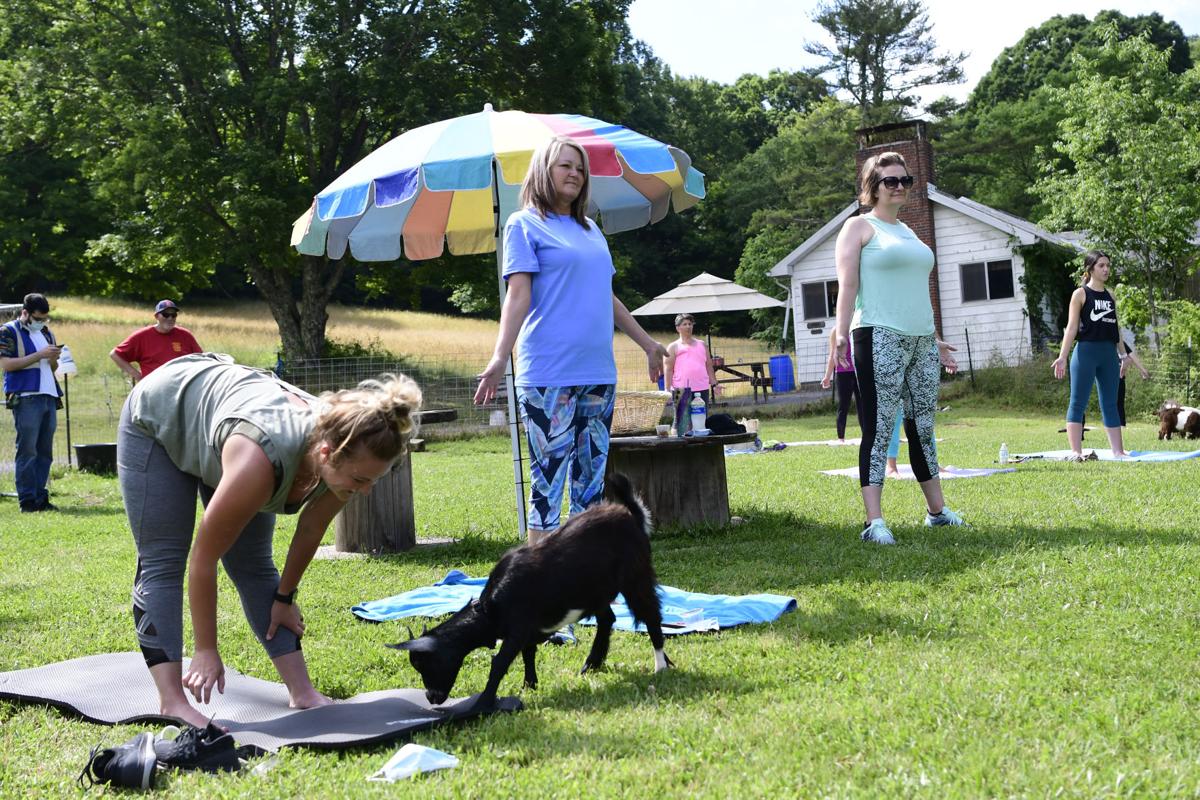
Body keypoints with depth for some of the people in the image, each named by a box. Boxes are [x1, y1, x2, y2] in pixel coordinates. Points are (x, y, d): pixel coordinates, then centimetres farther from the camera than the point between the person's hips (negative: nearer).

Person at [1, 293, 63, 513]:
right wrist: (39, 355, -15)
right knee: (27, 451, -7)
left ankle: (41, 498, 10)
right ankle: (27, 501, -4)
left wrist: (54, 358, 2)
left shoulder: (46, 333, 20)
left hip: (49, 397, 7)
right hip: (26, 398, -7)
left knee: (45, 451, 5)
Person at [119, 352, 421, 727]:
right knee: (162, 562, -13)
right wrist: (206, 651, -25)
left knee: (254, 565, 2)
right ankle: (172, 702, -16)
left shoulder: (342, 456, -27)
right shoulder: (263, 459, -45)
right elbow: (203, 560, -33)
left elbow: (310, 531, -6)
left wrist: (285, 597, 6)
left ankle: (302, 693, 1)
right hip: (157, 415, -5)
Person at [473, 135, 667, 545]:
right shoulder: (525, 224, 1)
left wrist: (648, 343, 28)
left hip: (598, 372, 7)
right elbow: (518, 295, -9)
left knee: (593, 481, 8)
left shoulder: (590, 230, 19)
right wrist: (499, 357, -21)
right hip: (548, 374, -7)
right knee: (548, 480, -7)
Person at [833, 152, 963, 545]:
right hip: (880, 339, -7)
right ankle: (875, 521, -13)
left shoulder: (907, 232, 23)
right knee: (879, 428, -10)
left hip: (922, 341, 7)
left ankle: (937, 509, 20)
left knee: (923, 428, 12)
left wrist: (935, 341, 27)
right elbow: (847, 283, -9)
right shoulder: (860, 226, 2)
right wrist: (841, 333, -21)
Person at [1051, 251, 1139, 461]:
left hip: (1109, 354, 6)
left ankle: (1118, 451, 11)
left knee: (1110, 404, 9)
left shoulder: (1110, 297, 15)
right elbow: (1072, 327, -8)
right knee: (1078, 403, -5)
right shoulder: (1080, 294, -1)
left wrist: (1123, 355, 17)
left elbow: (1116, 328, 19)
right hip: (1086, 351, -6)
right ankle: (1076, 452, -7)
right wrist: (1062, 356, -15)